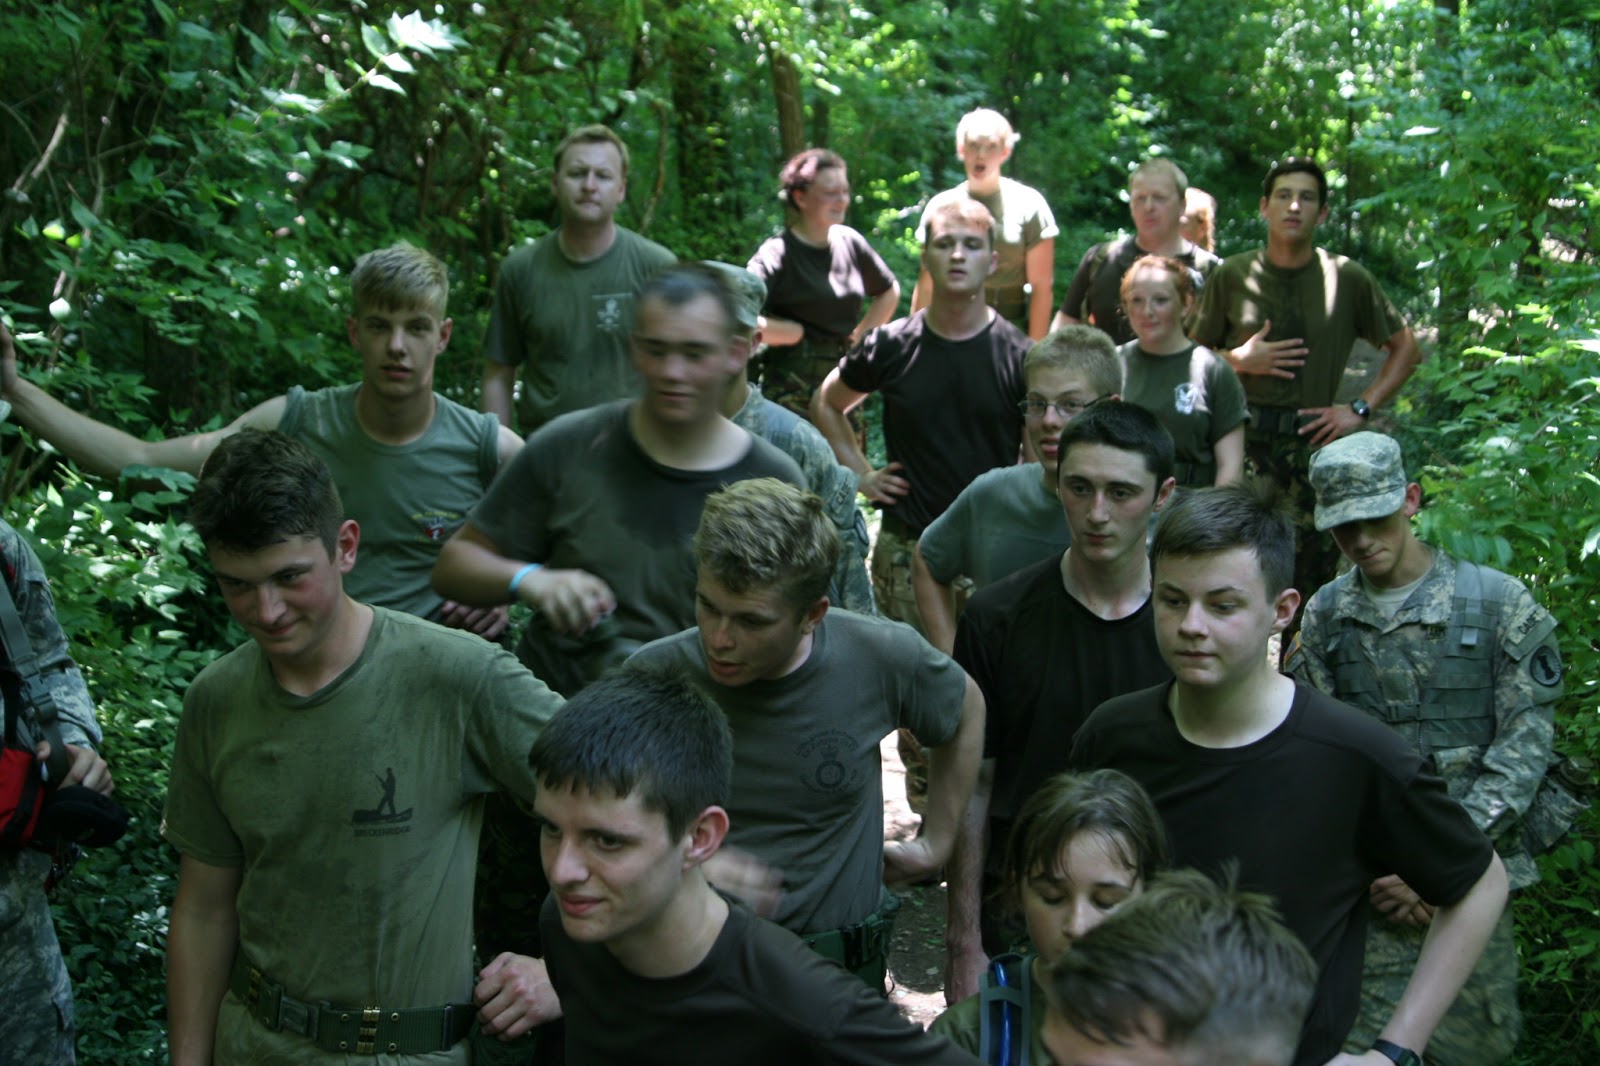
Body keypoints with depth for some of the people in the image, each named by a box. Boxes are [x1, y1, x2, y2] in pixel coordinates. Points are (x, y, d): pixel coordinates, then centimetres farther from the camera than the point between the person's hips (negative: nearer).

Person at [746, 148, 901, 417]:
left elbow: (889, 292, 25)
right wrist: (801, 333, -13)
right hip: (791, 392, -7)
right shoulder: (777, 254, -13)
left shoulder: (849, 242, 6)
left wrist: (861, 336, 13)